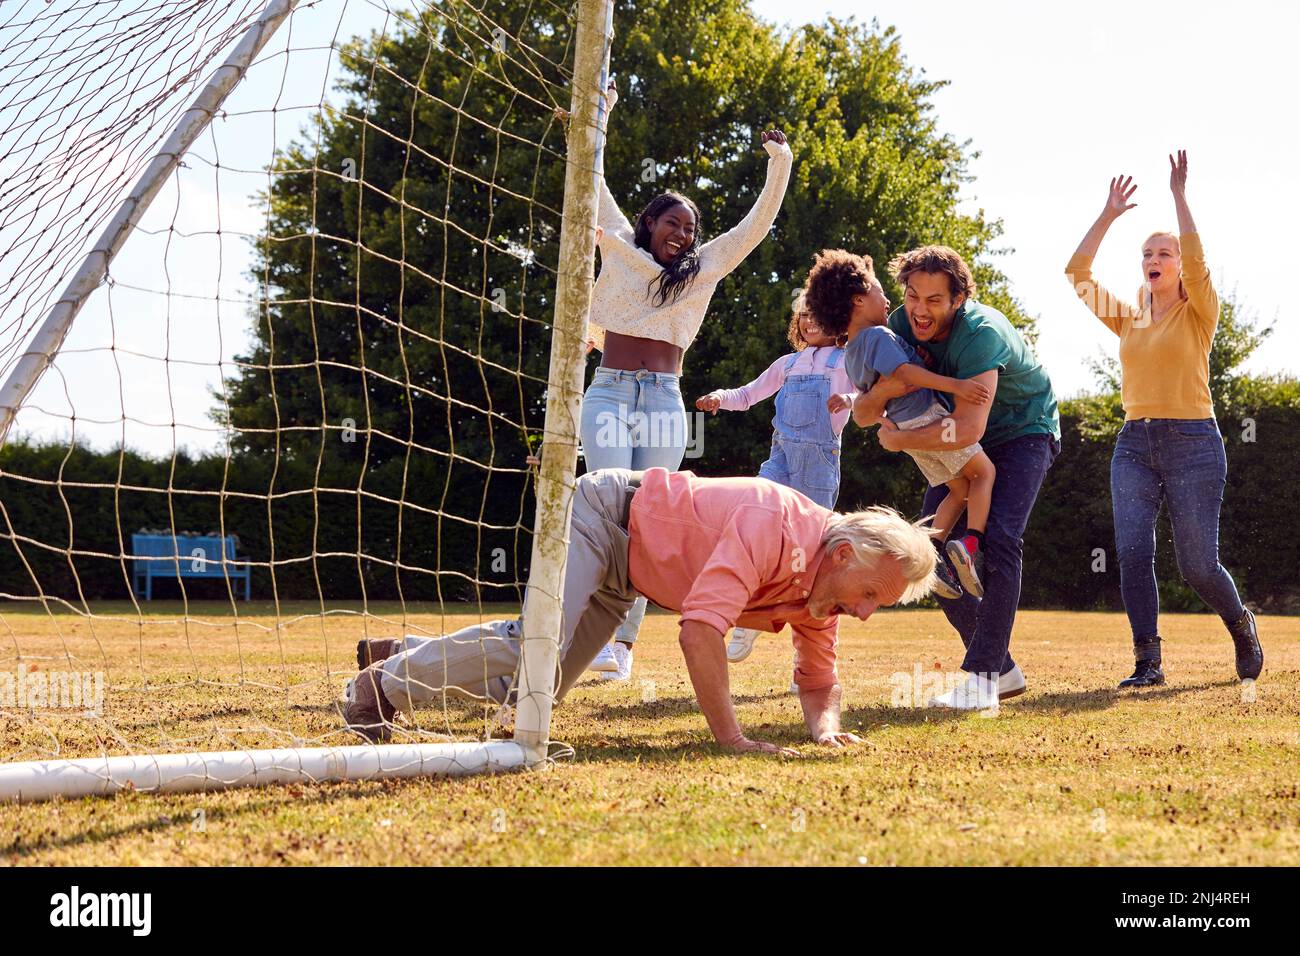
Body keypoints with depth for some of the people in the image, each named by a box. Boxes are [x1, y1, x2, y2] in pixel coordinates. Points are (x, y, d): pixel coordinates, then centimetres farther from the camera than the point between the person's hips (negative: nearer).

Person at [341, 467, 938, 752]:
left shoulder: (823, 593, -8)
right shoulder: (775, 529, -35)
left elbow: (819, 681, 4)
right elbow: (699, 629, -43)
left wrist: (823, 726, -19)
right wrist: (728, 737, -41)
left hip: (623, 574, 9)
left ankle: (404, 655, 25)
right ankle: (389, 680, -8)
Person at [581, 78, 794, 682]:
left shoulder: (704, 268, 13)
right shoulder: (618, 248, 10)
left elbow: (757, 224, 11)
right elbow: (595, 185, 13)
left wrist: (779, 165, 3)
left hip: (665, 403, 2)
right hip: (609, 394, -1)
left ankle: (623, 642, -3)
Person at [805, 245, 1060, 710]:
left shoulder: (981, 332, -35)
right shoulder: (900, 327, -14)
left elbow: (967, 428, -46)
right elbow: (863, 415, -11)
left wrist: (898, 440, -35)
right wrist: (880, 391, -34)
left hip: (1024, 432, -7)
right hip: (964, 444, 7)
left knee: (998, 540, -25)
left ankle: (982, 677, -25)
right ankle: (1002, 668, 9)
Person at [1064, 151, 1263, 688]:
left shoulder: (1198, 315, 2)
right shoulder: (1128, 319, 14)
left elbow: (1196, 261, -17)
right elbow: (1078, 272, 7)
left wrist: (1179, 195, -16)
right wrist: (1109, 215, 5)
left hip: (1192, 443, -4)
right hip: (1134, 446, 4)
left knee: (1197, 566, -4)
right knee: (1132, 554, -12)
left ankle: (1241, 625, 25)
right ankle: (1147, 663, -9)